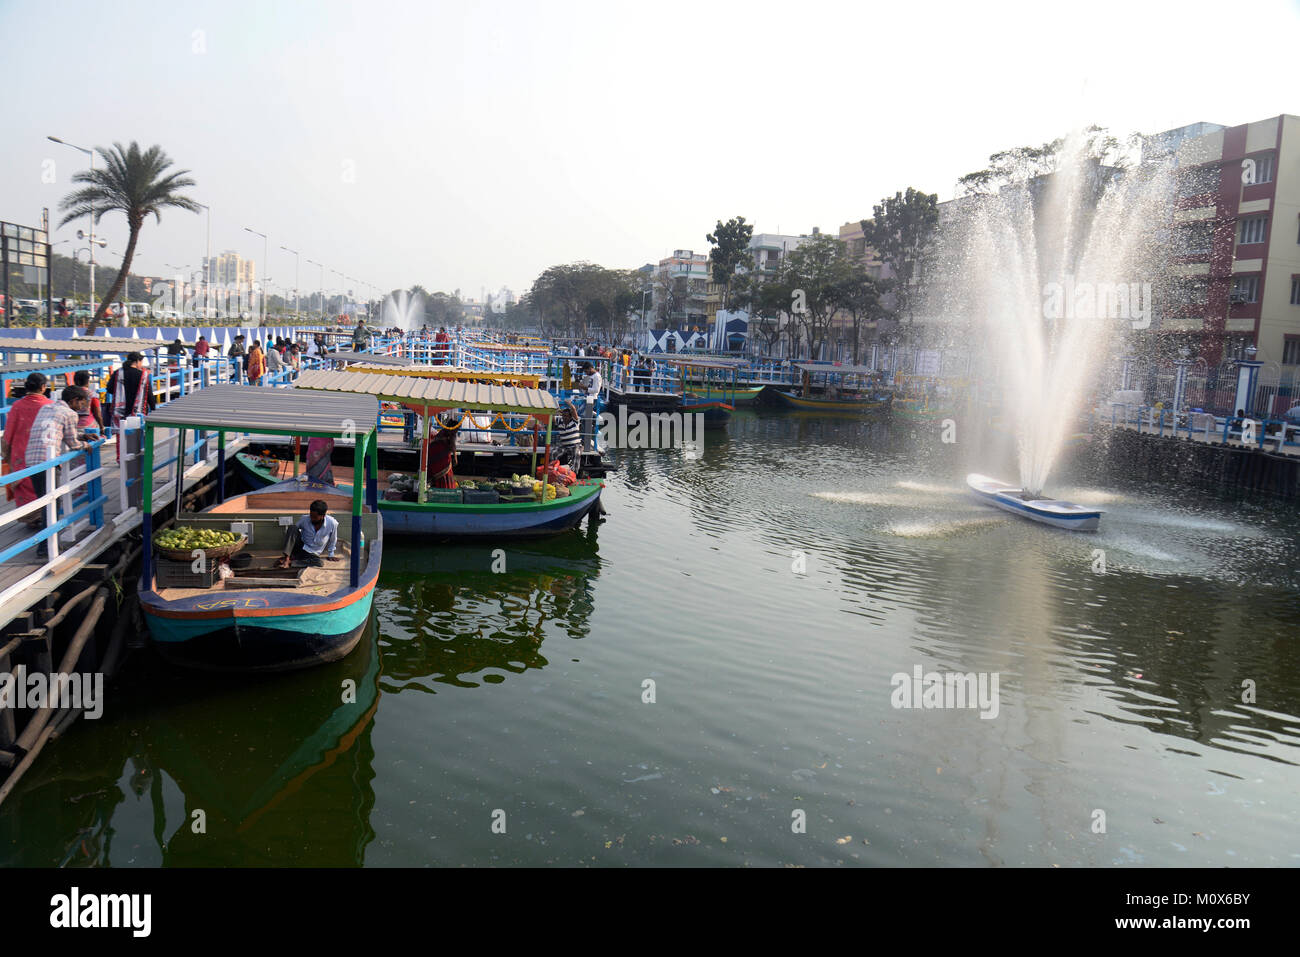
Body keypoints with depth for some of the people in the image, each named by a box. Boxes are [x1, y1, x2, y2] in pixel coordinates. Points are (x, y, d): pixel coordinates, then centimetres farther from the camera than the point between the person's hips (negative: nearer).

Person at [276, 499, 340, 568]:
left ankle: (291, 558, -21)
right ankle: (286, 558, -35)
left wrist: (330, 555, 11)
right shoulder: (304, 519, -12)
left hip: (313, 554, -1)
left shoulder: (332, 523, -16)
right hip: (301, 547, 1)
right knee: (292, 527, -26)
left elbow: (332, 541, 1)